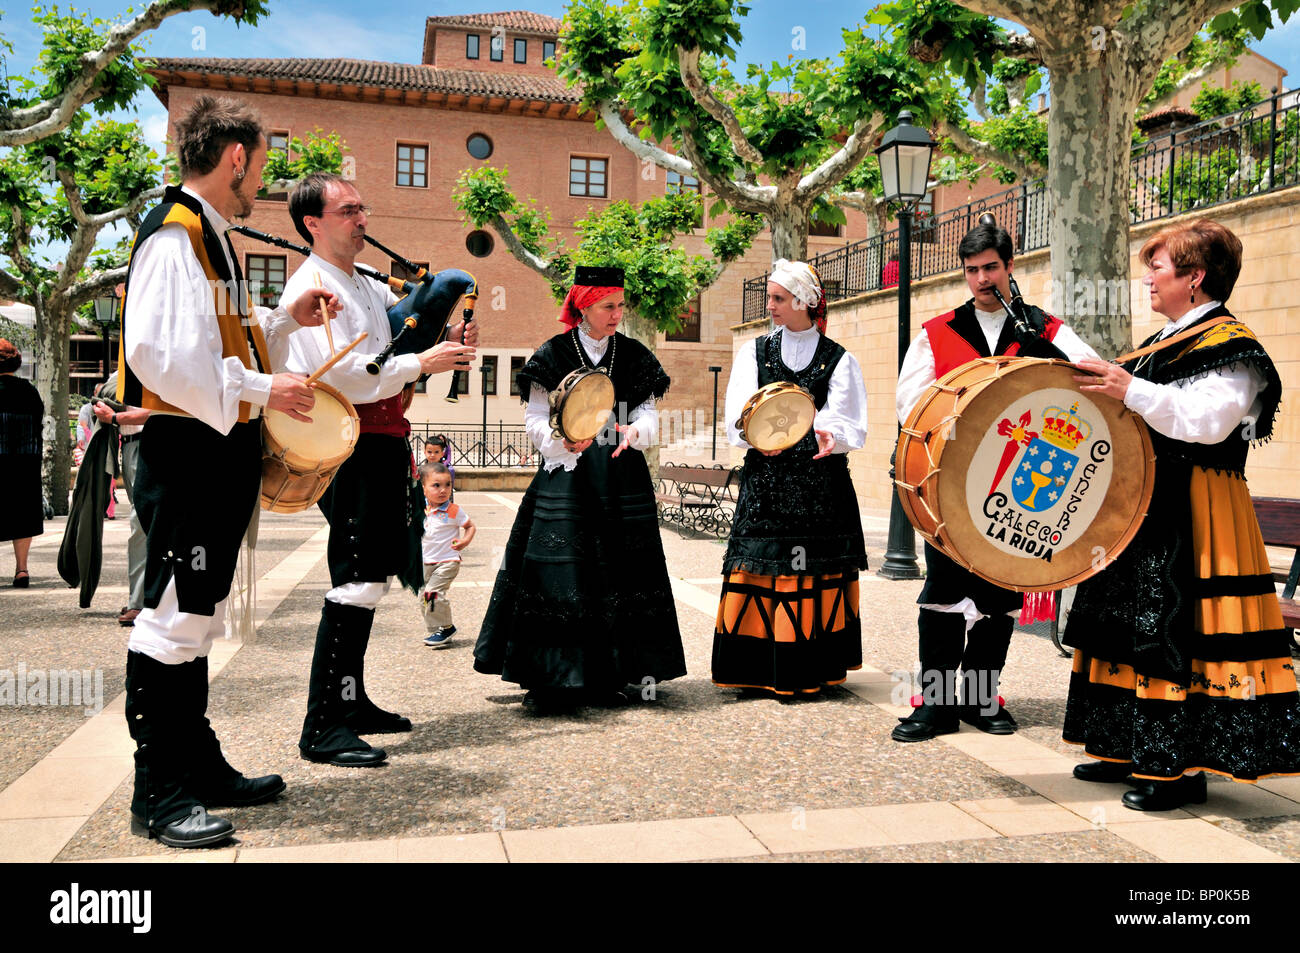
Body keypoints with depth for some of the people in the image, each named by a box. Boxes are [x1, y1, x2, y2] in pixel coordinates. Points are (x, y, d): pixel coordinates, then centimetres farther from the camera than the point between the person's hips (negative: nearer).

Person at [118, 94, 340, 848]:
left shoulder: (210, 236, 19)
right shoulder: (174, 235, -13)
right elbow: (162, 353, -24)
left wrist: (284, 320, 14)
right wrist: (262, 389, -20)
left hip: (224, 452, 11)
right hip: (186, 453, -11)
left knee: (199, 614, 15)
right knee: (175, 614, -5)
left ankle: (198, 765, 26)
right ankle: (159, 793, 5)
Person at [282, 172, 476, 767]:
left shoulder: (370, 287, 20)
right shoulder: (309, 288, -8)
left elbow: (399, 347, 29)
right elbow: (342, 373, -20)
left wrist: (448, 340, 7)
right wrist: (422, 363, -18)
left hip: (384, 443, 10)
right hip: (349, 446, -10)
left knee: (372, 577, 13)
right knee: (356, 582, -13)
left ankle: (352, 702, 23)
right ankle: (323, 728, -9)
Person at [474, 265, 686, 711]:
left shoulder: (635, 355, 10)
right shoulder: (553, 354, 2)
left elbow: (649, 414, 6)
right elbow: (535, 419, 0)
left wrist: (634, 432, -17)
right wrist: (563, 440, -20)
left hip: (622, 479, 3)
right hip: (565, 477, -2)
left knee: (618, 572, 1)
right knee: (559, 571, -7)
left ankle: (607, 678, 12)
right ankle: (550, 680, 3)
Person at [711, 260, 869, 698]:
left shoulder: (838, 359, 6)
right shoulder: (755, 352, 11)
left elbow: (847, 421, -3)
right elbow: (739, 415, 0)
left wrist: (831, 436, -25)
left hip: (821, 484, -1)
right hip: (765, 479, 1)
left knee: (817, 577, 1)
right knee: (761, 569, -1)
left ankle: (812, 671, 12)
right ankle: (760, 670, 8)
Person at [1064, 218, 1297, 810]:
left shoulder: (1230, 347, -9)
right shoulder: (1163, 344, 19)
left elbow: (1210, 419, -25)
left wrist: (1133, 392, -29)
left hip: (1193, 516, -10)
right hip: (1143, 506, 10)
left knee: (1177, 634, -8)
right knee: (1132, 624, 12)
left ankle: (1183, 768, 2)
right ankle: (1134, 751, 22)